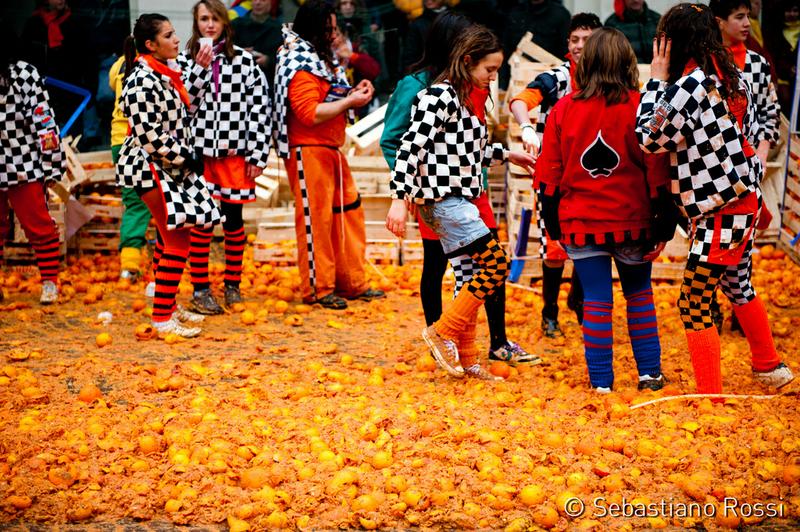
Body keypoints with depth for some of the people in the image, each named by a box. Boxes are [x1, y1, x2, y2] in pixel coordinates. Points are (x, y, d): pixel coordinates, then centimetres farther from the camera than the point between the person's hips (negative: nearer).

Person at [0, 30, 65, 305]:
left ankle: (50, 281, 16)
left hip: (24, 166, -5)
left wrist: (52, 162, -9)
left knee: (38, 226, 4)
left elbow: (43, 119, -7)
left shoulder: (24, 73, -6)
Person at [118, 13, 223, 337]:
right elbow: (148, 135, -23)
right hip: (151, 168, -10)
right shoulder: (142, 81, -21)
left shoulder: (166, 73, 8)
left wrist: (200, 70, 11)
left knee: (170, 238, 16)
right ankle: (162, 318, -4)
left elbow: (185, 106, 21)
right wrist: (187, 158, -17)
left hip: (172, 166, 10)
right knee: (178, 242, -9)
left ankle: (168, 306, 28)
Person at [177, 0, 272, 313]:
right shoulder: (185, 61, 2)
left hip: (235, 153, 1)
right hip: (199, 152, -1)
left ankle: (233, 286, 22)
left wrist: (258, 156, -2)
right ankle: (200, 290, 9)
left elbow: (260, 108, 2)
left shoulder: (244, 60, 3)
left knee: (234, 220, 8)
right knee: (201, 222, 0)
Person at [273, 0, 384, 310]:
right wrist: (350, 101, -18)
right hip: (308, 152, -10)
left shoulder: (320, 58, 17)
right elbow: (310, 113, -24)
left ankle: (352, 283, 21)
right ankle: (318, 289, 6)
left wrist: (351, 92, 6)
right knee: (316, 218, -3)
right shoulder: (301, 64, -14)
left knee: (349, 211, 13)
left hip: (330, 150, 10)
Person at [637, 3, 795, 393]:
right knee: (738, 286, 27)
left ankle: (710, 398, 0)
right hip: (745, 199, 9)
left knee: (694, 305, -3)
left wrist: (657, 80, -6)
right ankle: (769, 367, 43)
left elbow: (649, 140, -11)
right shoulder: (730, 75, 5)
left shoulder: (689, 86, -20)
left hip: (720, 210, -9)